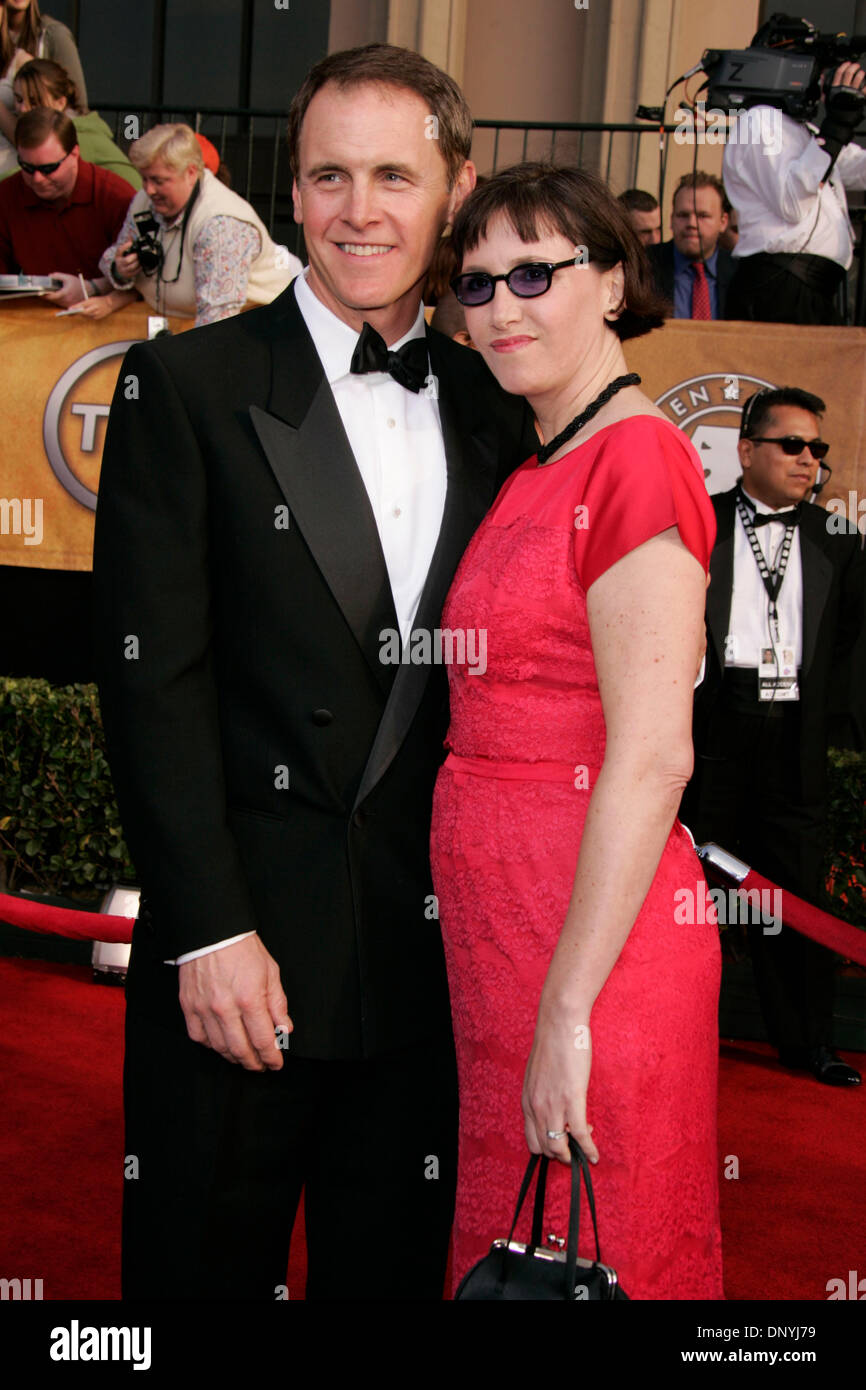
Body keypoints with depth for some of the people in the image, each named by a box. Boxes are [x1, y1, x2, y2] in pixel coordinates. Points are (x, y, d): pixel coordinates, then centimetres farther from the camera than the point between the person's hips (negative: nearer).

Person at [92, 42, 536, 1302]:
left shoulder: (494, 409, 9)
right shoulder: (185, 386, -3)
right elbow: (153, 676, -9)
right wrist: (210, 930, -14)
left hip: (429, 952, 4)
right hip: (240, 956, -3)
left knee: (393, 1266, 16)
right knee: (205, 1261, 11)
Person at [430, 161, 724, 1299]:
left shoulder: (636, 459, -16)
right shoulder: (541, 471, 13)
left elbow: (653, 760, -21)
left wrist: (568, 1013, -21)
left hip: (591, 931, -9)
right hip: (503, 918, 9)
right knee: (506, 1242, 20)